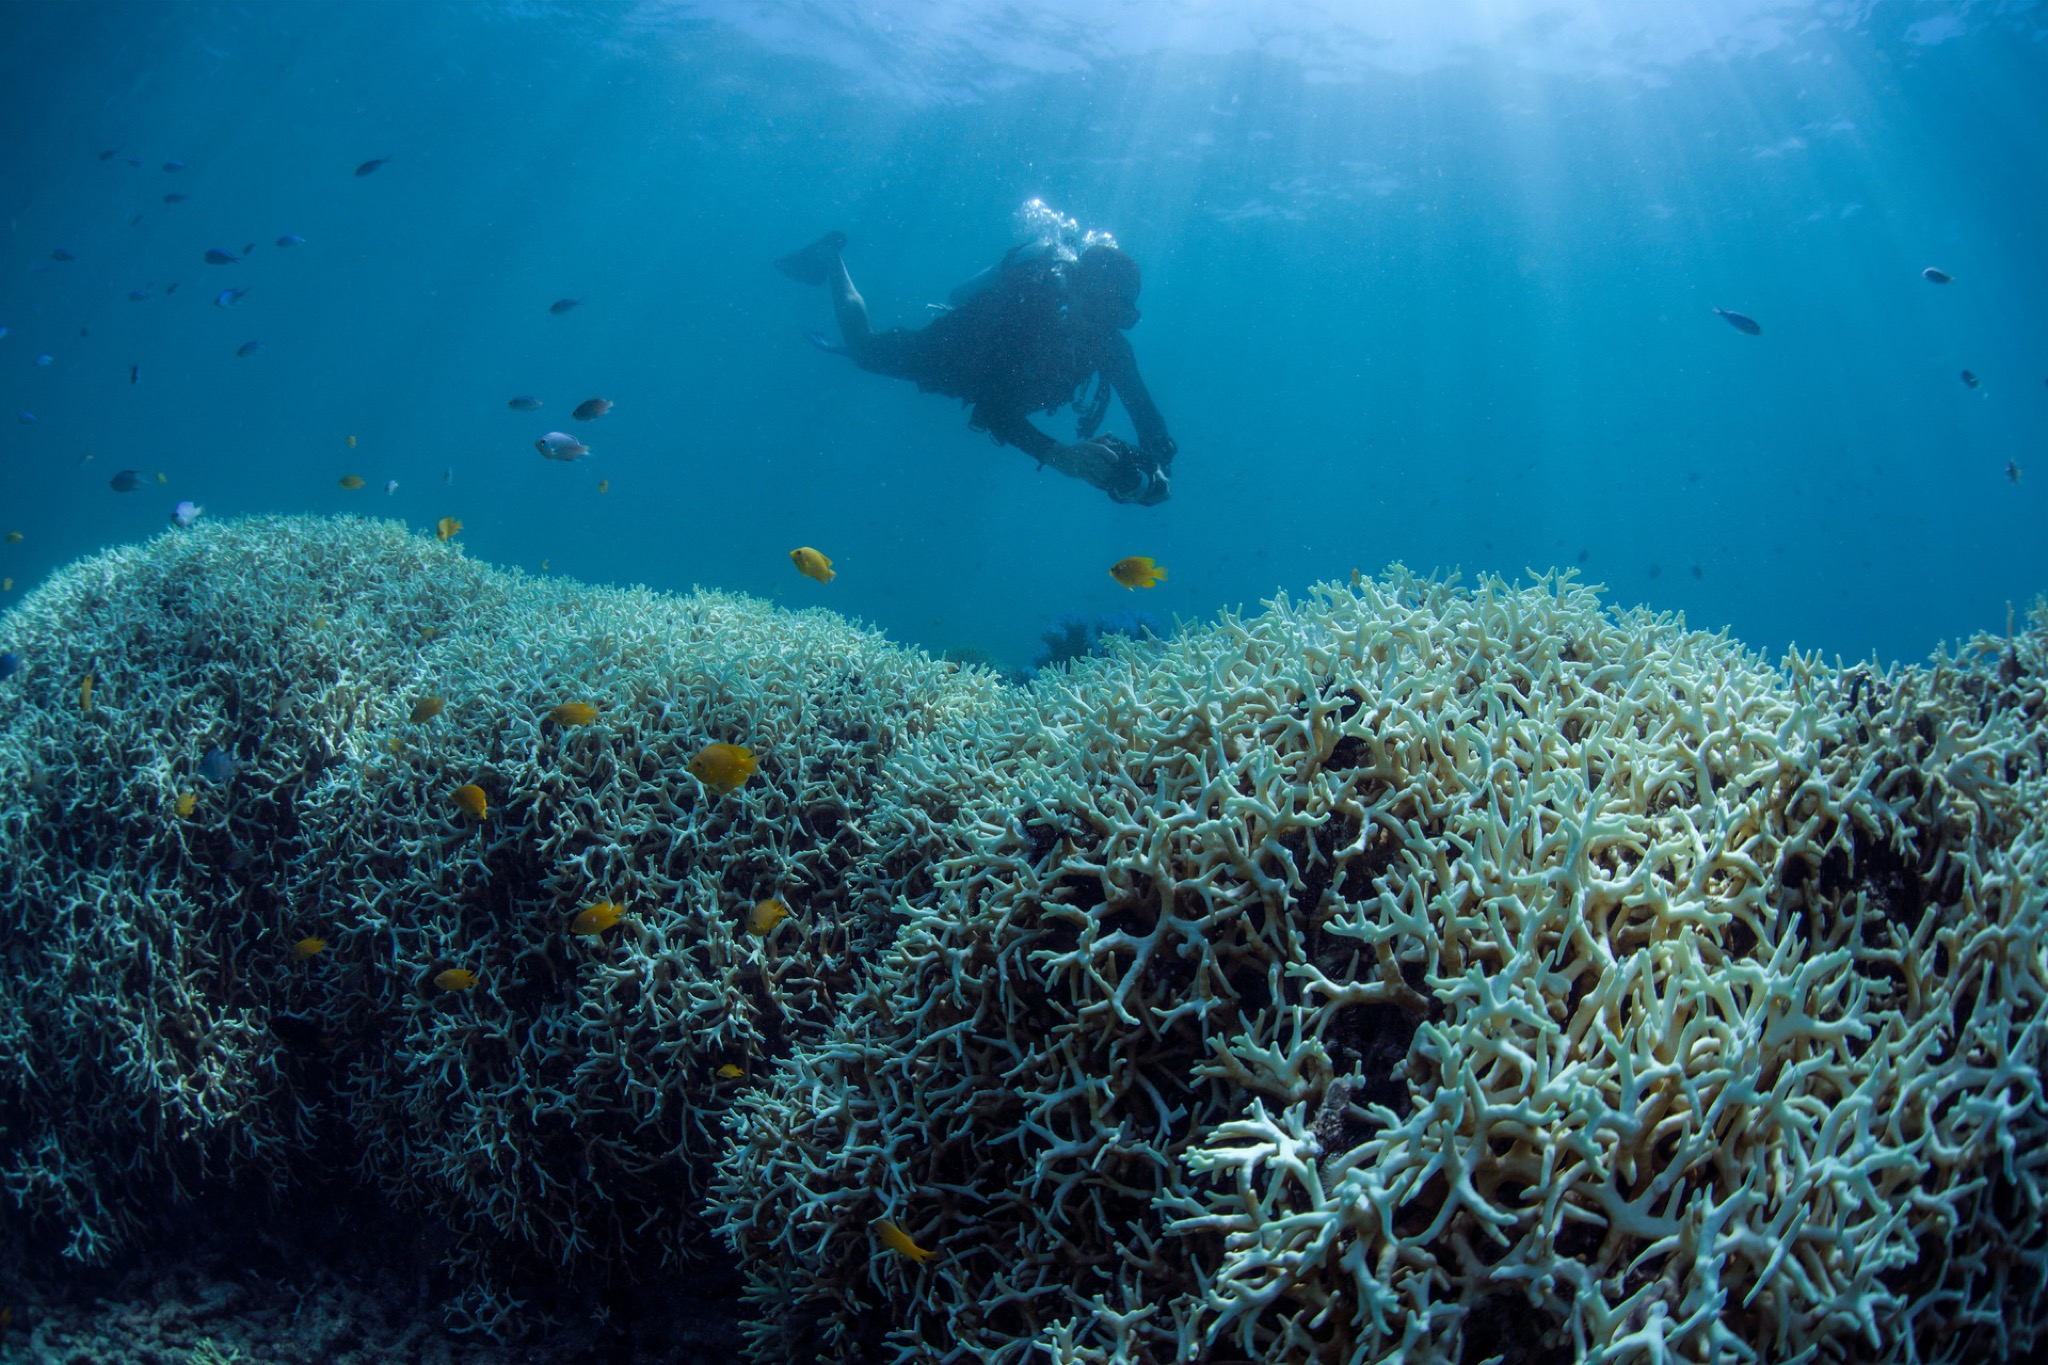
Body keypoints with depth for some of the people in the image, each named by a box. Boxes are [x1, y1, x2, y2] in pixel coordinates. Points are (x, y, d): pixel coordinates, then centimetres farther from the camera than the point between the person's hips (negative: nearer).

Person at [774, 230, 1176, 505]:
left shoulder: (1110, 343, -31)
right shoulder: (1025, 308, -47)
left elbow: (1144, 410, -28)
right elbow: (991, 405, -54)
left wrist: (1155, 468, -50)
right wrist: (1059, 454, -67)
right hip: (943, 348, -5)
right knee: (863, 348, 23)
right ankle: (831, 257, 44)